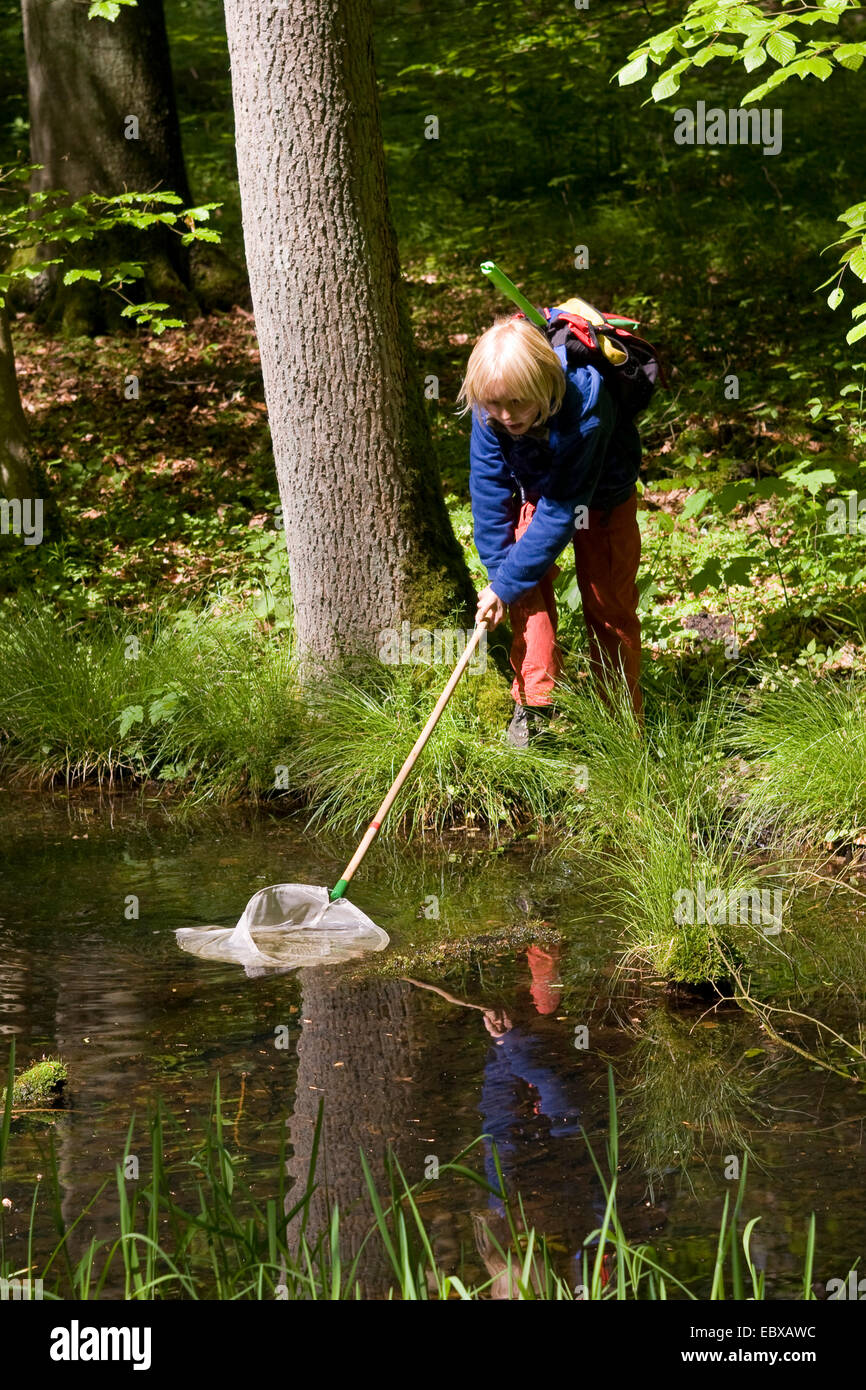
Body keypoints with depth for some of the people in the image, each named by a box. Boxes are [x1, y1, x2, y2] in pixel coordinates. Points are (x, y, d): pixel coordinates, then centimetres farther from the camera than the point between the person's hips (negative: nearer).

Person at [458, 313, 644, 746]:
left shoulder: (584, 411, -44)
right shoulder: (488, 411, -32)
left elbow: (560, 511, -38)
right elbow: (489, 487, -20)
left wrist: (507, 584, -36)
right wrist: (498, 570, -23)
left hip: (599, 495, -3)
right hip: (533, 490, 3)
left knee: (607, 602, -1)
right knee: (527, 589, -13)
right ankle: (535, 702, -4)